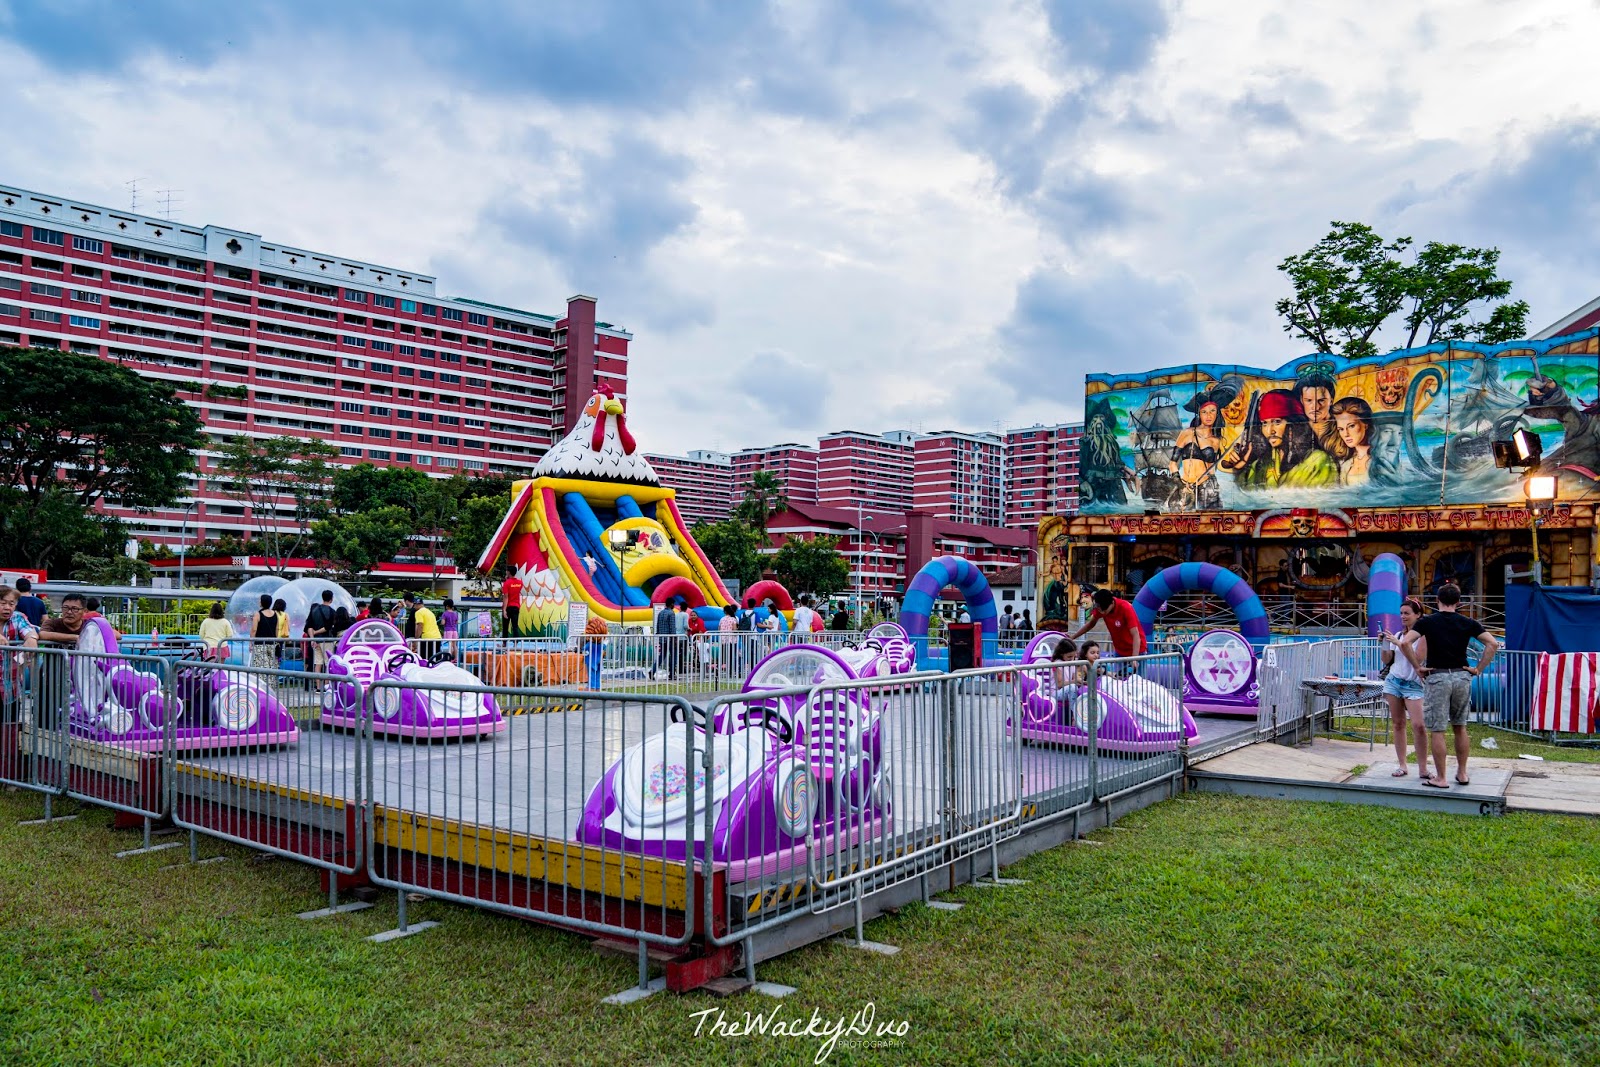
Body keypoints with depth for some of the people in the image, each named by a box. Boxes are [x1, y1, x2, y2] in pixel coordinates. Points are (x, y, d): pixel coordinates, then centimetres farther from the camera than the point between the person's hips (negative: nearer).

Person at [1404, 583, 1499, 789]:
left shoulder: (1427, 621, -3)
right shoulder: (1468, 623, 4)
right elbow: (1493, 643, -3)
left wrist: (1417, 666, -6)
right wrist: (1478, 669, 1)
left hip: (1437, 677, -3)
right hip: (1462, 677, 4)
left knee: (1436, 730, 1)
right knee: (1460, 727, 17)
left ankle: (1440, 778, 5)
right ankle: (1462, 774, 24)